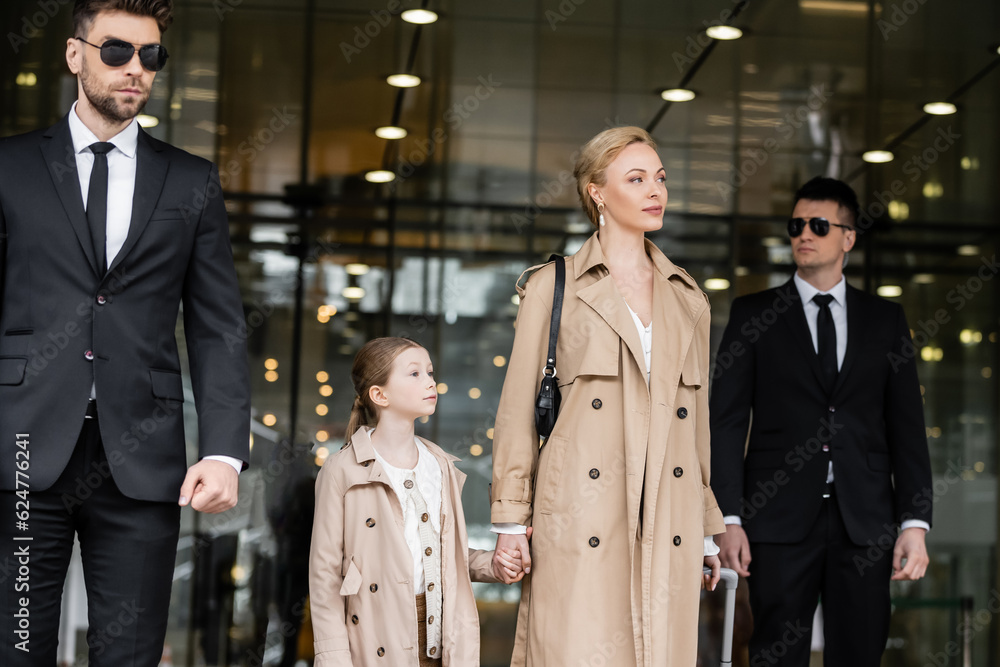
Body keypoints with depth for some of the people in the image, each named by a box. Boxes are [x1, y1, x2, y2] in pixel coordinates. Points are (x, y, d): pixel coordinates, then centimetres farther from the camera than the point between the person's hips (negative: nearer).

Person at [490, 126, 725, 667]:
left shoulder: (687, 299, 16)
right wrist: (510, 520, -3)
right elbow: (518, 407, 3)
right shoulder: (553, 287, 4)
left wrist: (708, 530, 16)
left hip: (668, 523, 4)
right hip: (581, 515, -4)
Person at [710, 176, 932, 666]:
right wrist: (729, 518, -7)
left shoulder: (885, 319, 12)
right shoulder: (753, 314, 7)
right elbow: (727, 420, 2)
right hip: (780, 517, -1)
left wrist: (916, 521, -1)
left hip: (865, 521, 2)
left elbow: (907, 427, 9)